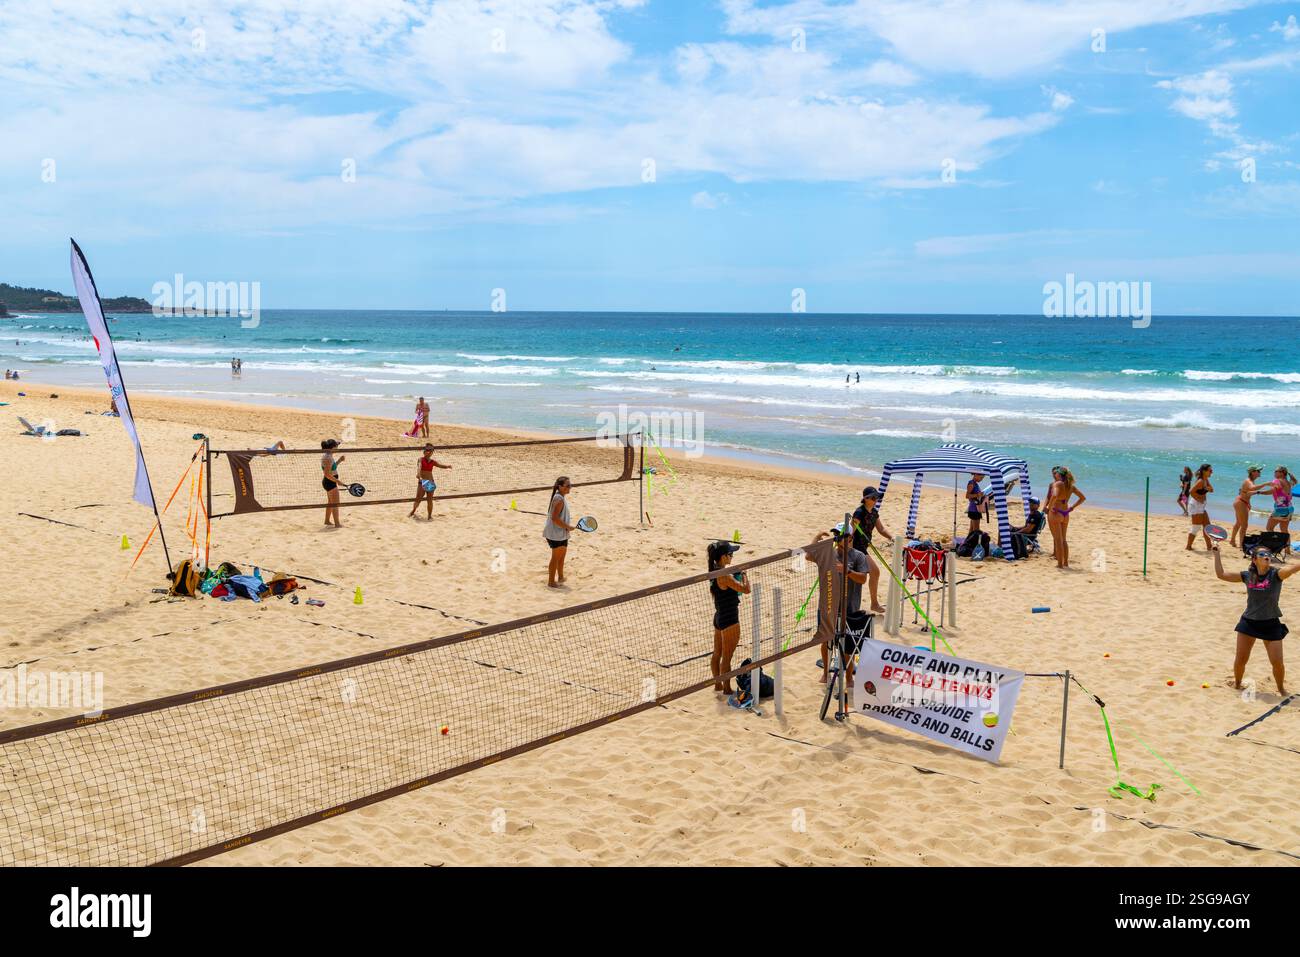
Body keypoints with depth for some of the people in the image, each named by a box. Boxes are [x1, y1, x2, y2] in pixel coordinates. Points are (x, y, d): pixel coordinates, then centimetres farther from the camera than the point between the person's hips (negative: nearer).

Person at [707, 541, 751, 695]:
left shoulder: (714, 573, 3)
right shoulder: (724, 576, -25)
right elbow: (746, 589, -24)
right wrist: (743, 575, -7)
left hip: (719, 617, 9)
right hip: (729, 621, -9)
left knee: (717, 654, 18)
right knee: (727, 657, 3)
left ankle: (718, 684, 31)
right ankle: (727, 689, 14)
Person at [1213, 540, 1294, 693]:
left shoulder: (1276, 575, -10)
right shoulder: (1247, 576, 0)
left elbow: (1294, 568, -30)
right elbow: (1221, 575, 5)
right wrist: (1217, 554, 4)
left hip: (1271, 624, -2)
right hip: (1249, 622, 2)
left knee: (1277, 662, -2)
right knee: (1240, 659, 6)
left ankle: (1281, 688, 25)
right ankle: (1236, 683, 32)